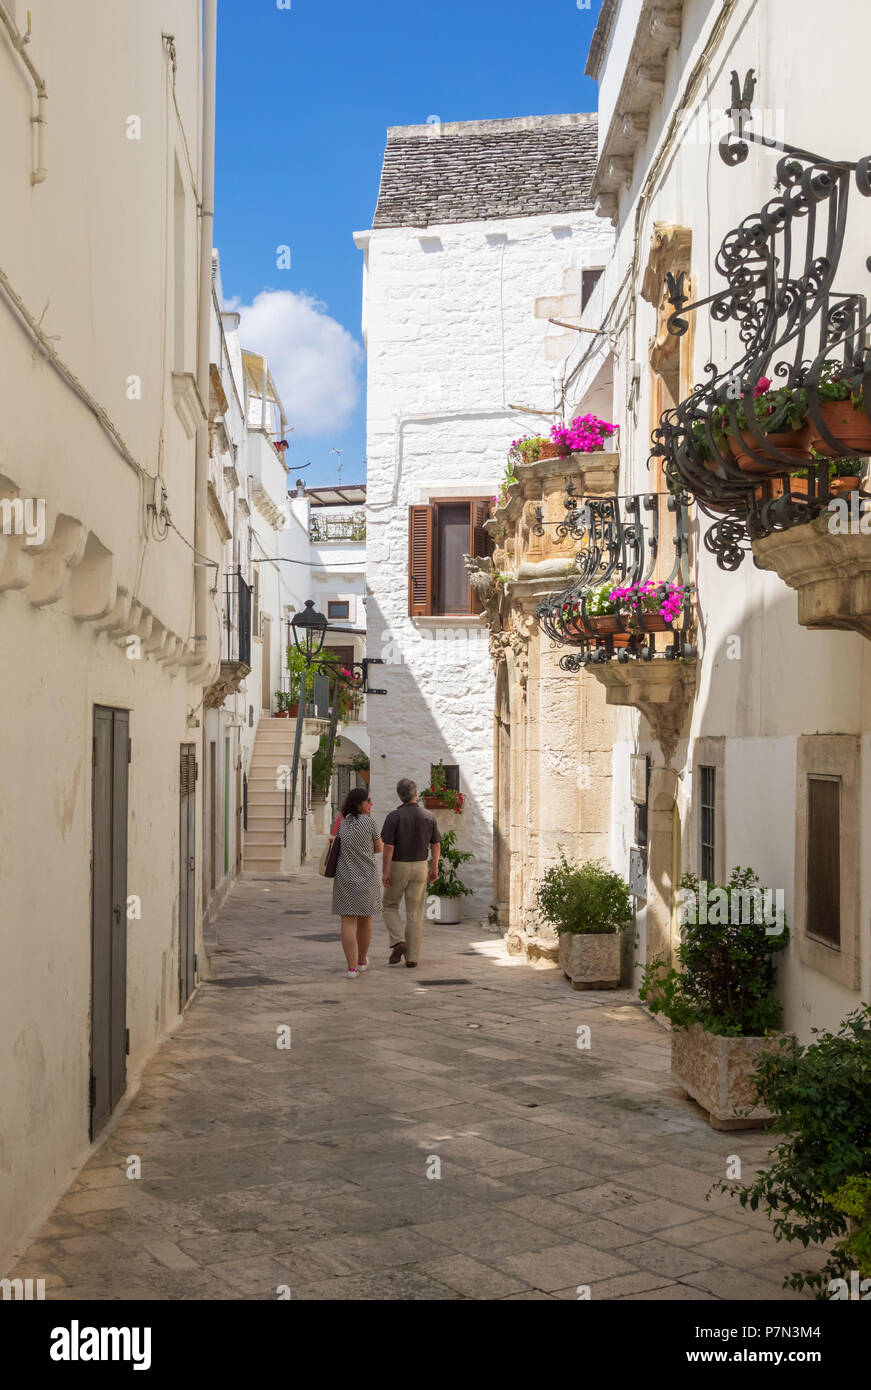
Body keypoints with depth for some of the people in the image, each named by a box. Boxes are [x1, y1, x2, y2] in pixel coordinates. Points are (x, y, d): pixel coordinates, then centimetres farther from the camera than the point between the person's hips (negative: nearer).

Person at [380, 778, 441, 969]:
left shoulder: (394, 817, -13)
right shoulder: (429, 817, -3)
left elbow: (388, 847, -16)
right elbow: (436, 845, 2)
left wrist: (385, 872, -11)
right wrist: (434, 868, 13)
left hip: (398, 867, -2)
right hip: (420, 867, 3)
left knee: (389, 905, 17)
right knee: (415, 913, 7)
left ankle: (398, 942, -2)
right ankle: (412, 957, 7)